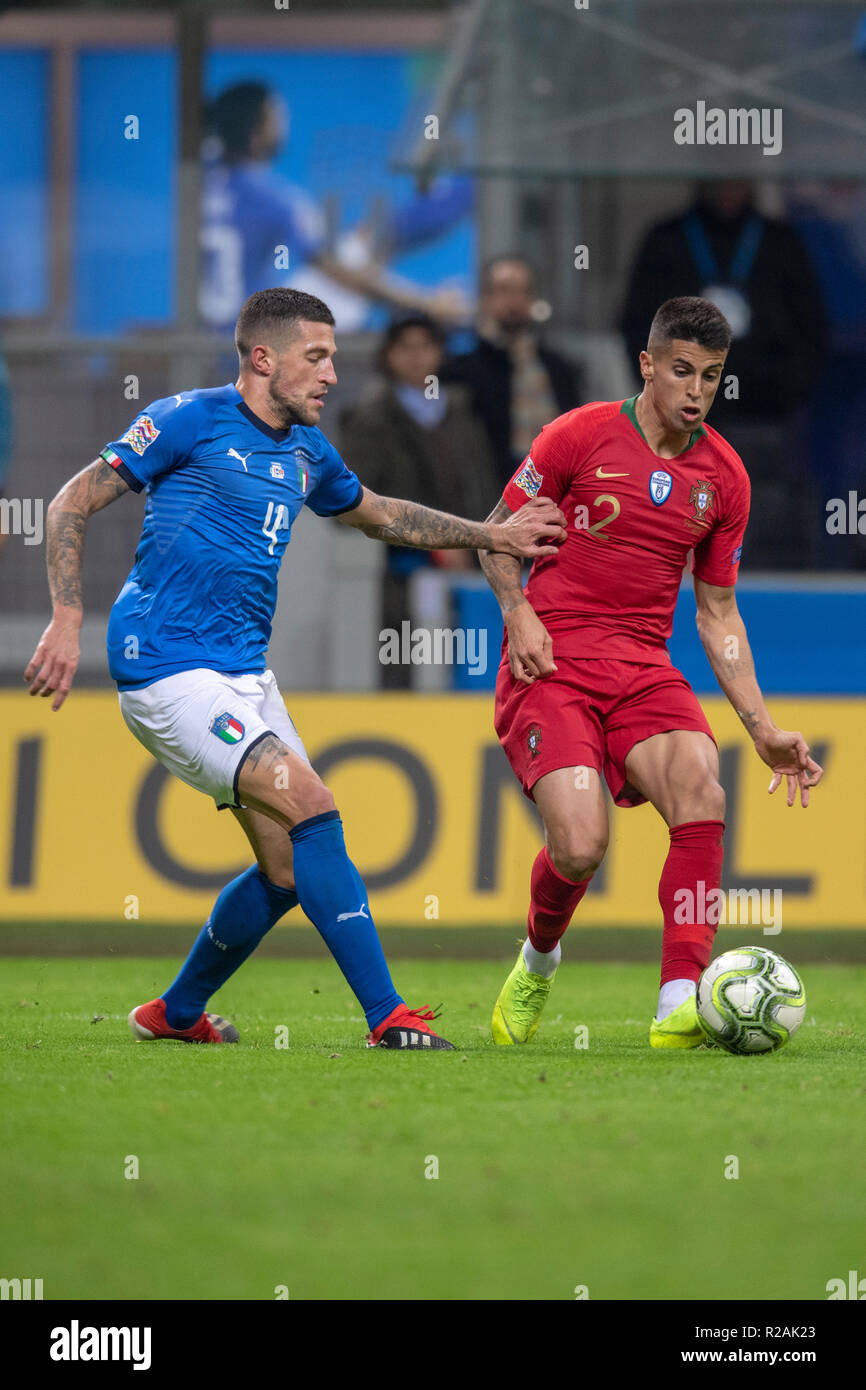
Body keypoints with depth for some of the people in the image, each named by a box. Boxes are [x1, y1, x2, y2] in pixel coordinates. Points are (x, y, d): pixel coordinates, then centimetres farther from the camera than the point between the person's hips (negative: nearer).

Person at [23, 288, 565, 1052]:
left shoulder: (307, 451, 14)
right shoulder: (191, 420, -8)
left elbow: (377, 513, 34)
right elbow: (73, 503, -7)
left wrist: (492, 534, 28)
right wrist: (68, 620, -18)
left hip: (244, 671, 9)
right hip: (168, 666, -9)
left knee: (288, 869, 6)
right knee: (312, 809, -20)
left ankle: (177, 1013, 25)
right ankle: (387, 1017, -20)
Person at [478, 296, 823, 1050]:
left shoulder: (724, 475, 8)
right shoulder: (581, 436, -3)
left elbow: (718, 613, 16)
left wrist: (763, 728, 8)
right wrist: (519, 611, -11)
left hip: (645, 669, 4)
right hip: (551, 665, -4)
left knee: (702, 793, -26)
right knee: (580, 846, -21)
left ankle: (681, 1004, -26)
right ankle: (539, 960, 14)